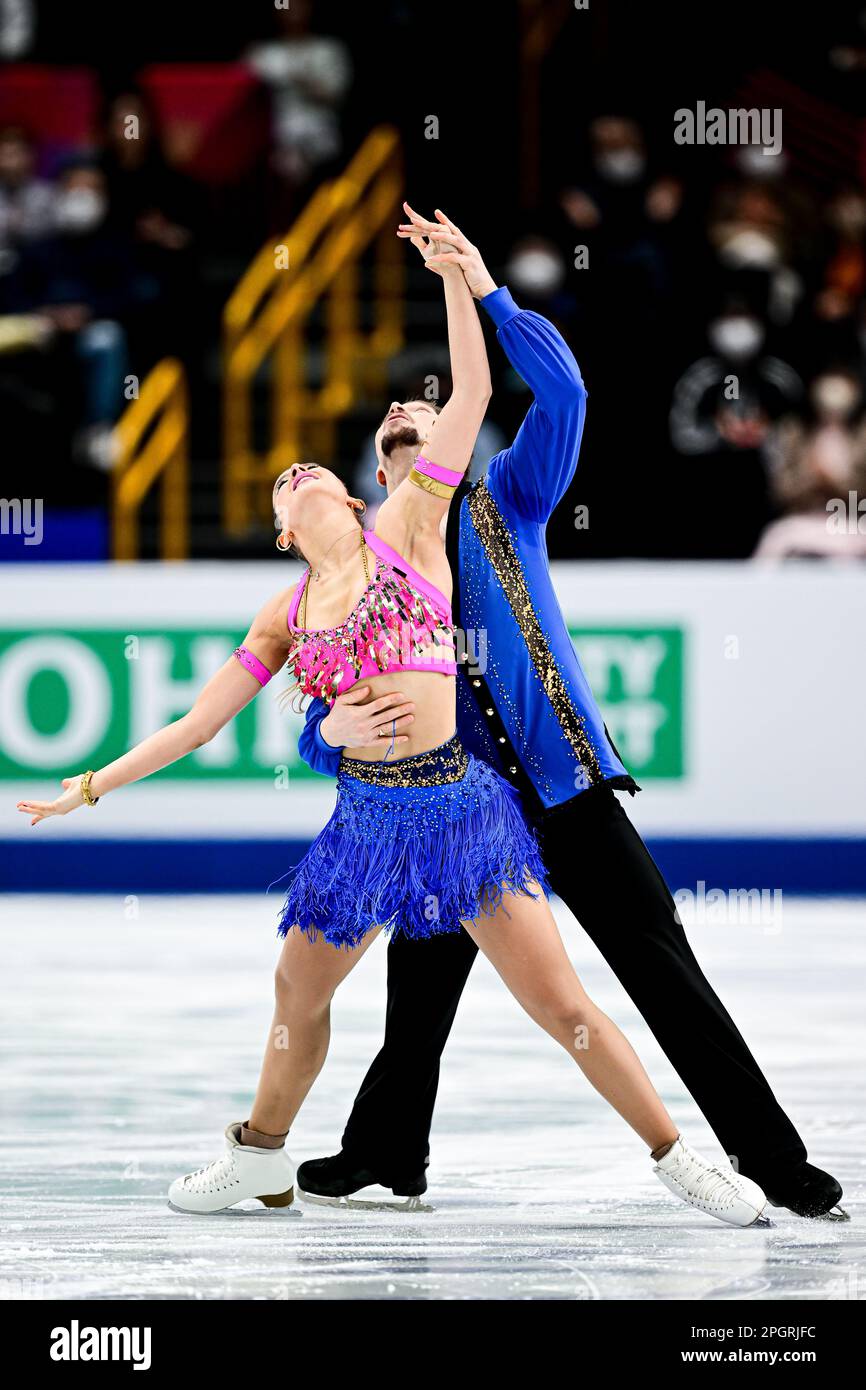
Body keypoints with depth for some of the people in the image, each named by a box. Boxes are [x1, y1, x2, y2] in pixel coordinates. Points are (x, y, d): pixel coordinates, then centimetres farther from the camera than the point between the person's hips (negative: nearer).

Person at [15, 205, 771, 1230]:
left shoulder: (406, 531, 2)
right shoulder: (285, 615, 11)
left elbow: (472, 394, -3)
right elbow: (197, 724, 15)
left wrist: (454, 276, -8)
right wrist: (91, 787, 13)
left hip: (463, 800, -4)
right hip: (370, 816, 4)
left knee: (562, 1005, -5)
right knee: (298, 992, 17)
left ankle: (678, 1159, 4)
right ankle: (260, 1160, 39)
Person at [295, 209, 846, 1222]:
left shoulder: (507, 503, 9)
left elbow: (562, 393, -8)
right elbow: (323, 728, 6)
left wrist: (484, 291, -14)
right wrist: (334, 732, -18)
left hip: (566, 788, -2)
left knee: (664, 969, -6)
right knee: (416, 1001, 3)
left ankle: (772, 1159, -3)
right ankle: (385, 1157, 26)